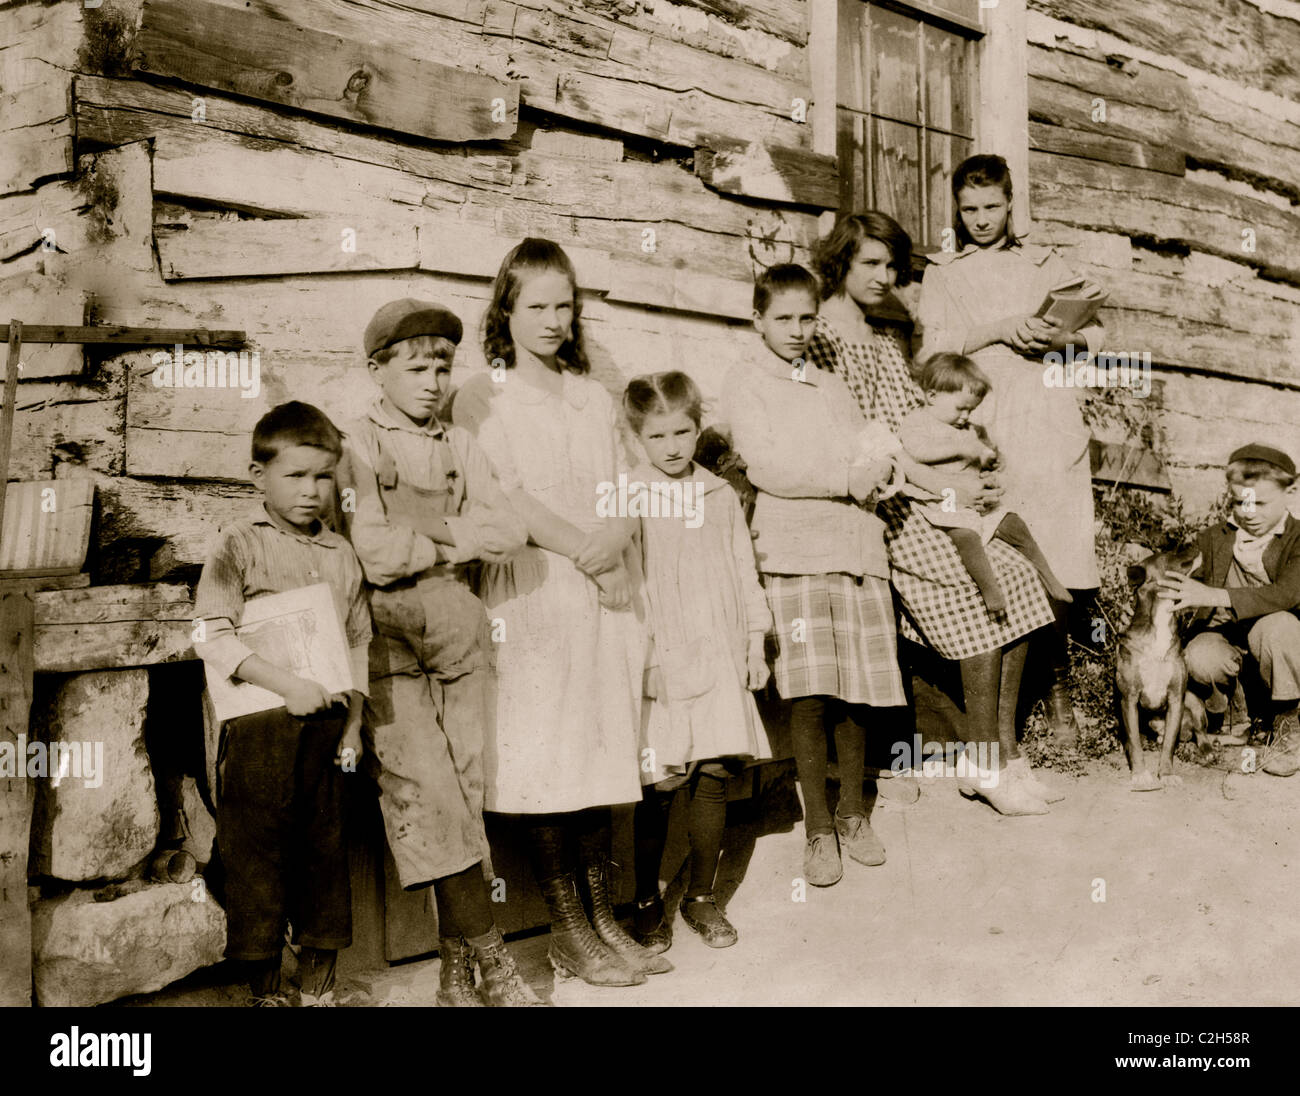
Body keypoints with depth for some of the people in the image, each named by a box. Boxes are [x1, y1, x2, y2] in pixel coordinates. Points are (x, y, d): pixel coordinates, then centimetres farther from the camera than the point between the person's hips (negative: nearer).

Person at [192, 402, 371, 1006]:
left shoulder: (341, 554, 11)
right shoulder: (238, 545, -2)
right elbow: (212, 635, -11)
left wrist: (353, 721, 6)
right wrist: (288, 684, -19)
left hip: (327, 726, 4)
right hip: (258, 729, -4)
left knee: (327, 854, 10)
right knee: (256, 855, 3)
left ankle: (318, 989, 25)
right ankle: (265, 992, 20)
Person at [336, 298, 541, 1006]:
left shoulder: (460, 447, 14)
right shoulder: (359, 444, 0)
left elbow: (509, 533, 1)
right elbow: (376, 554, -12)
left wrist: (429, 529, -8)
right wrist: (456, 542, -1)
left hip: (458, 633, 4)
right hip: (391, 636, -4)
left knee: (462, 793, 4)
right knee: (427, 793, -12)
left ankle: (456, 965, 13)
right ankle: (491, 962, -7)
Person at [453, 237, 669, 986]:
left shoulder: (596, 398, 19)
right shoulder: (483, 396, 3)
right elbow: (506, 497, -8)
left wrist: (615, 539, -10)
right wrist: (580, 548, -14)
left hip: (609, 594, 5)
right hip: (534, 591, -5)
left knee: (601, 752, 7)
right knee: (546, 761, -3)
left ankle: (606, 918, 17)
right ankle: (568, 931, 8)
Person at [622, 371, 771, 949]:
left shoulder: (720, 495, 11)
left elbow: (744, 571, 16)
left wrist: (755, 641, 13)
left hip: (719, 657, 4)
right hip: (657, 662, -3)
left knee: (715, 776, 4)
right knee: (659, 784, -2)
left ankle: (701, 897, 21)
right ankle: (646, 902, 16)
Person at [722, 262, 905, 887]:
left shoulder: (833, 387, 23)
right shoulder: (743, 386, 6)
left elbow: (875, 458, 14)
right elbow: (767, 467, -9)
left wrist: (877, 471, -9)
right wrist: (846, 479, -8)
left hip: (856, 549, 5)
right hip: (792, 554, -5)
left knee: (857, 693, 4)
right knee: (809, 696, -9)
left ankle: (852, 813, 21)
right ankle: (817, 829, 5)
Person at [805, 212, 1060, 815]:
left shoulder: (891, 336, 22)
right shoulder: (822, 337, -6)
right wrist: (940, 484, -17)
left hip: (926, 487, 8)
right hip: (880, 497, -8)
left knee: (1016, 572, -9)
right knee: (981, 586, -18)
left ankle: (1005, 749, -2)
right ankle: (983, 764, -8)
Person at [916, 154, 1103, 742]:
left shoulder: (1047, 264, 24)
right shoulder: (941, 273, 18)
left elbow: (1094, 333, 18)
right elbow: (934, 346, 2)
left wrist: (1061, 337, -4)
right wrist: (1000, 330, -11)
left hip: (1050, 423, 2)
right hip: (980, 425, -1)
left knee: (1056, 563, -5)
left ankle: (1058, 678, 11)